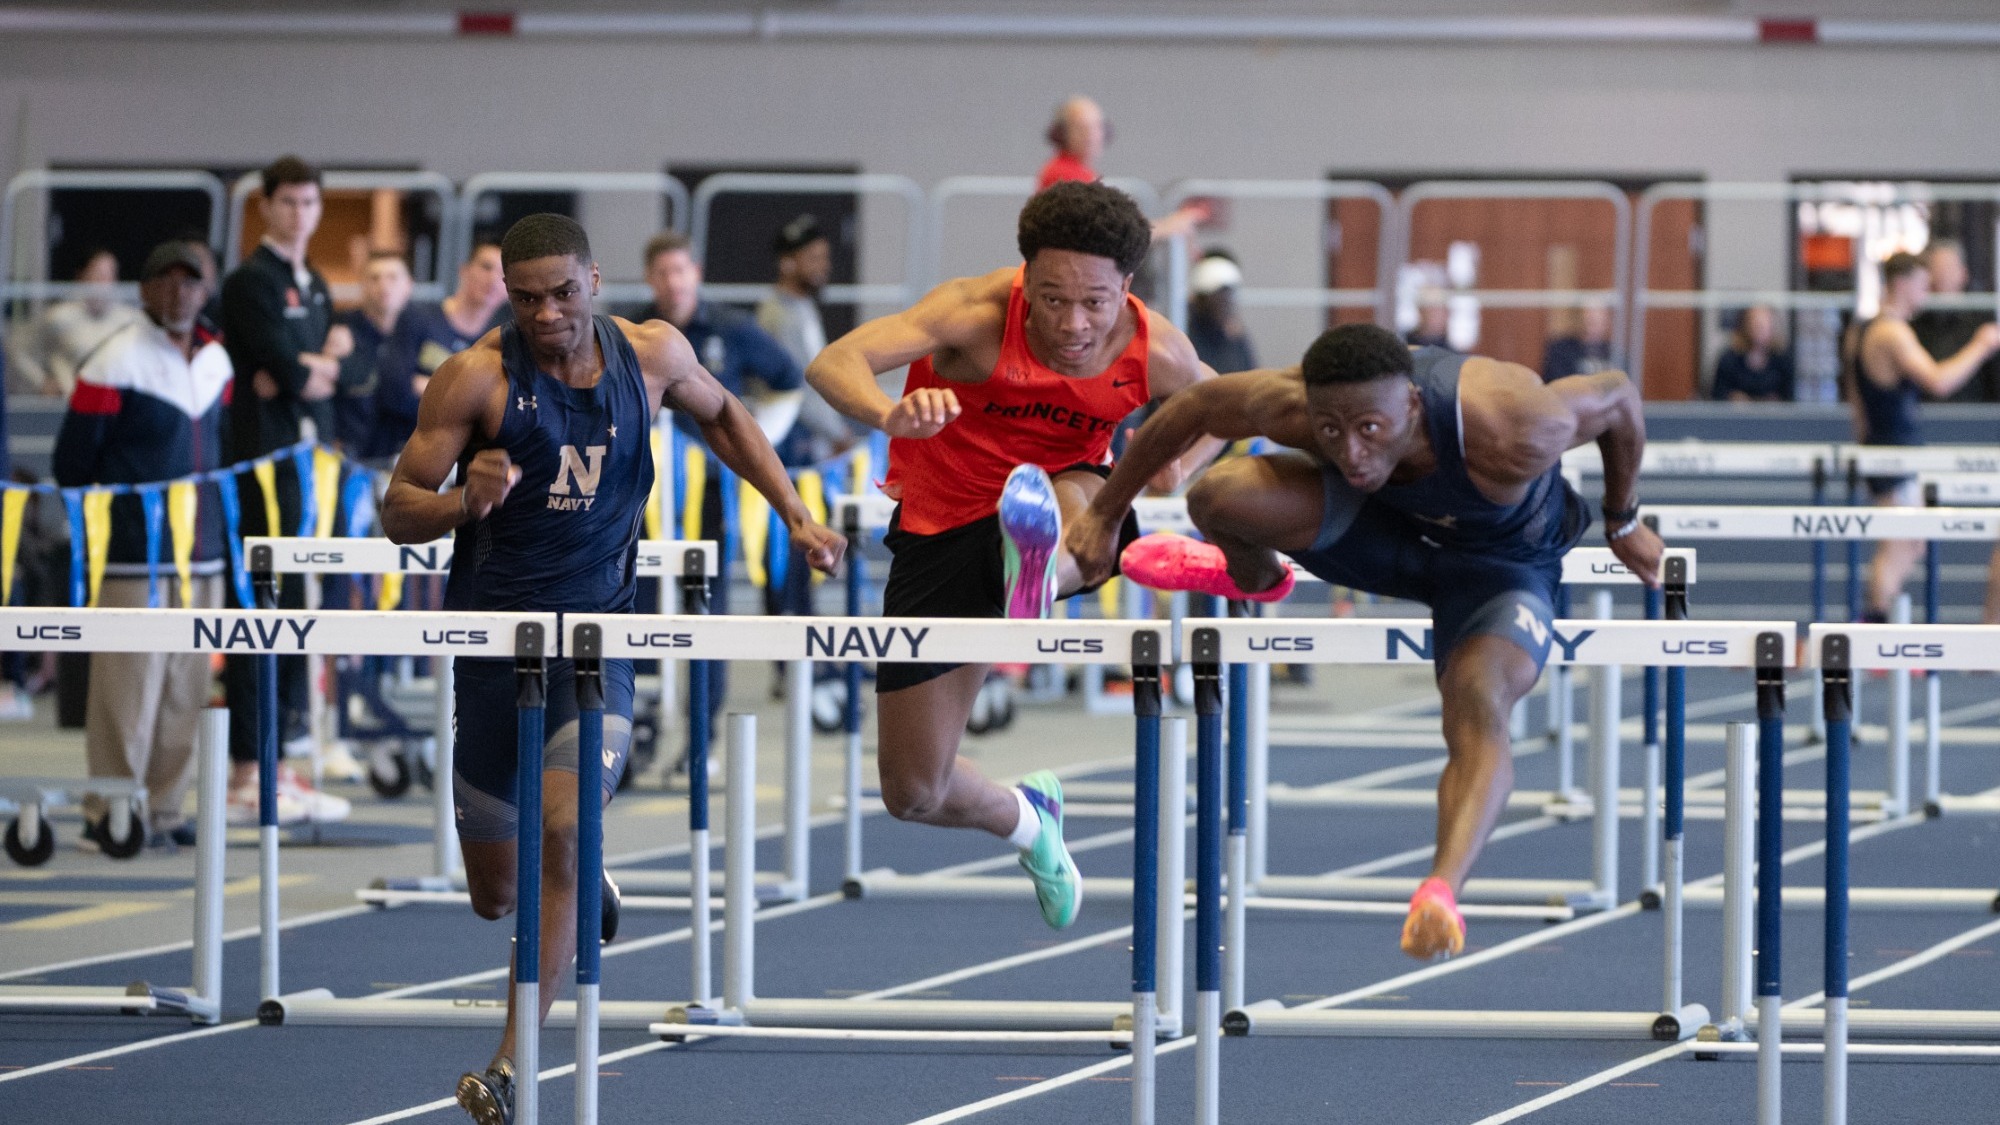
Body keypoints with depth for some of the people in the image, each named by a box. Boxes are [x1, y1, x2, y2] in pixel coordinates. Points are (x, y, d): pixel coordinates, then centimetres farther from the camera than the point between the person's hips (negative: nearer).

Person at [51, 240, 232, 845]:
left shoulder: (216, 362, 12)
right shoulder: (116, 363, -9)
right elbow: (72, 461, -5)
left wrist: (213, 522, 15)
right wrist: (105, 528, -2)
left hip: (202, 556, 6)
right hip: (134, 561, -6)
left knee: (186, 685, 7)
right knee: (130, 687, -7)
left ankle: (164, 807, 13)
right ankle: (111, 811, -1)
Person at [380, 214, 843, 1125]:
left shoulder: (651, 355, -1)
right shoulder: (477, 377, -10)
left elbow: (720, 416, 22)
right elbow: (397, 512, -8)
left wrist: (796, 517, 16)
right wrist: (463, 502, -29)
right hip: (495, 634, 0)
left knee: (564, 836, -21)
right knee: (496, 895, 9)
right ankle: (580, 877, 47)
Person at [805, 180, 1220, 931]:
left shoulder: (1155, 354, -15)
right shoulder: (979, 314, -25)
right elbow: (831, 364, -39)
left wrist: (1175, 468, -12)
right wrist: (892, 413, -62)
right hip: (942, 526, 0)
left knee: (1079, 498, -40)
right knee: (913, 793, 4)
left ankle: (1039, 574, -74)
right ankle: (1027, 819, 37)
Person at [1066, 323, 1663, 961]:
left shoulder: (1510, 433, -41)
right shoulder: (1288, 404, -32)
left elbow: (1618, 397, -21)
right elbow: (1192, 408, -11)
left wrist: (1623, 524, -3)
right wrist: (1104, 516, 0)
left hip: (1499, 564, -3)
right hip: (1388, 527, 3)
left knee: (1478, 710, -32)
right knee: (1221, 495, -20)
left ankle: (1441, 892, -46)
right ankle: (1252, 578, 16)